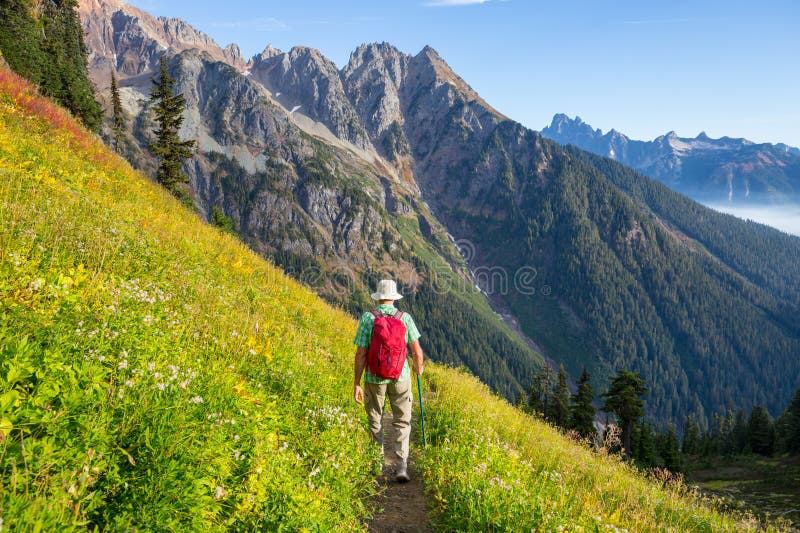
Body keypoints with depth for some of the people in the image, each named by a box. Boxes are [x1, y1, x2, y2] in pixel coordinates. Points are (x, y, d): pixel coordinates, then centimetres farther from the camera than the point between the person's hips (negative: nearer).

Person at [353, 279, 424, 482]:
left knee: (374, 419, 18)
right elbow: (416, 351, -3)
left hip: (374, 378, 0)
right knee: (402, 422, 8)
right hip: (400, 377, 0)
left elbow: (361, 354, -9)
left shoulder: (367, 318, -8)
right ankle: (401, 464, -6)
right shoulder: (405, 318, -5)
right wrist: (419, 368, 18)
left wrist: (356, 383, -4)